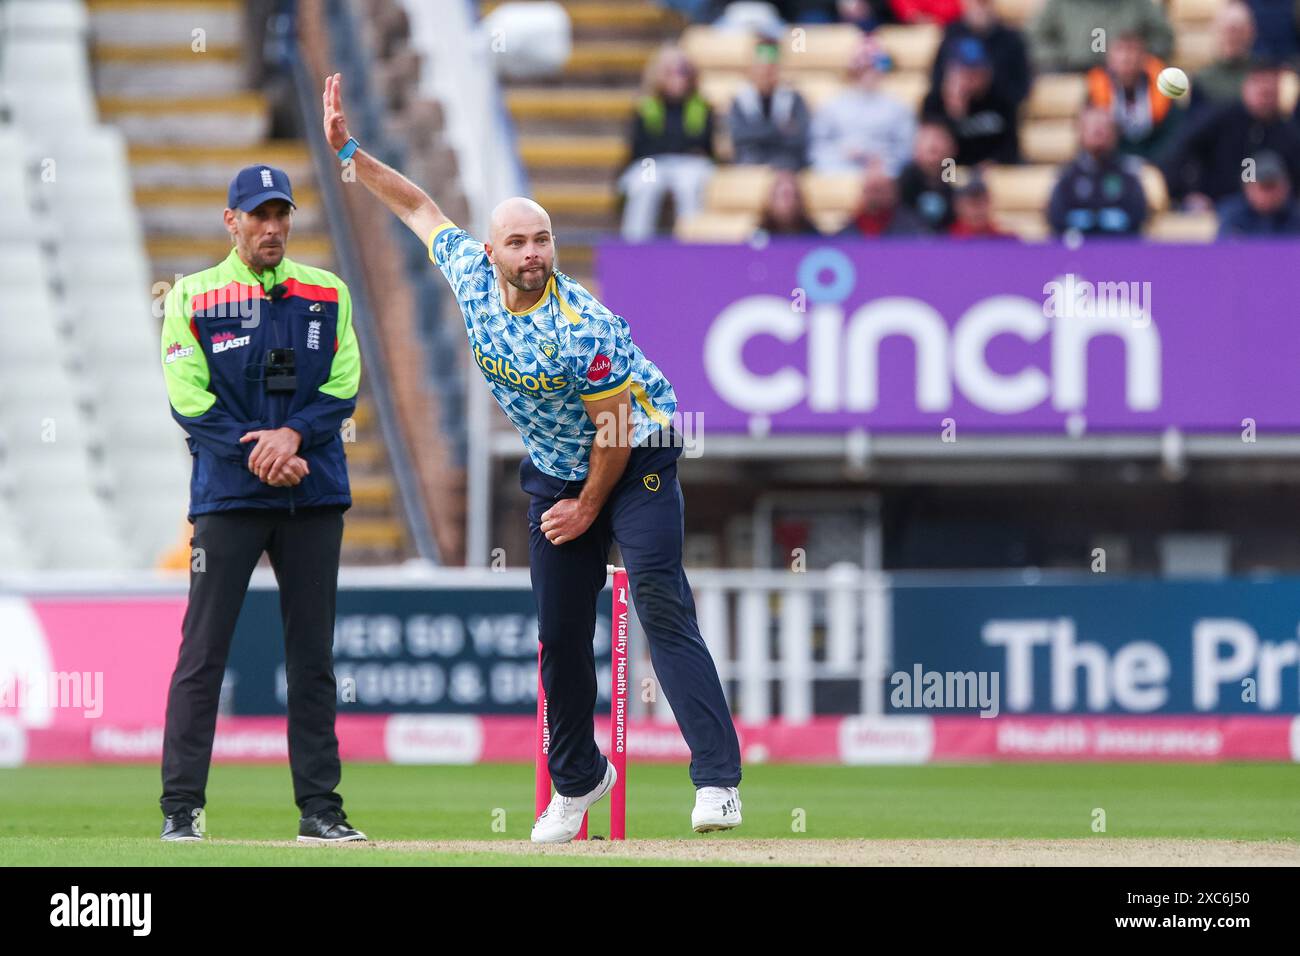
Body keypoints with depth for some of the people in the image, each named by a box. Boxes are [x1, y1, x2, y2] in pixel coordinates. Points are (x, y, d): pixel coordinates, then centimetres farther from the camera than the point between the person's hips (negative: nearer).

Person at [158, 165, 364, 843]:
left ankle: (320, 808, 8)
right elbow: (188, 399, -4)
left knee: (313, 654, 4)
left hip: (314, 496, 3)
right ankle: (182, 807, -5)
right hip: (227, 496, -3)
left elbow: (343, 387, 5)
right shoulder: (193, 298, 4)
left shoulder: (328, 295, 12)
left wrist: (293, 435, -13)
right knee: (202, 652, -6)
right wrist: (256, 453, -14)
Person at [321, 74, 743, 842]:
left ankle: (718, 780, -29)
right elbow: (421, 207, 9)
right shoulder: (471, 274, -8)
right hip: (555, 470, 7)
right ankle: (578, 779, 26)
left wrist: (589, 509, -10)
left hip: (637, 461, -7)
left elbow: (616, 427, -18)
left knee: (662, 604, -21)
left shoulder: (582, 329, -27)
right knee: (560, 632, 7)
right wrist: (349, 151, 5)